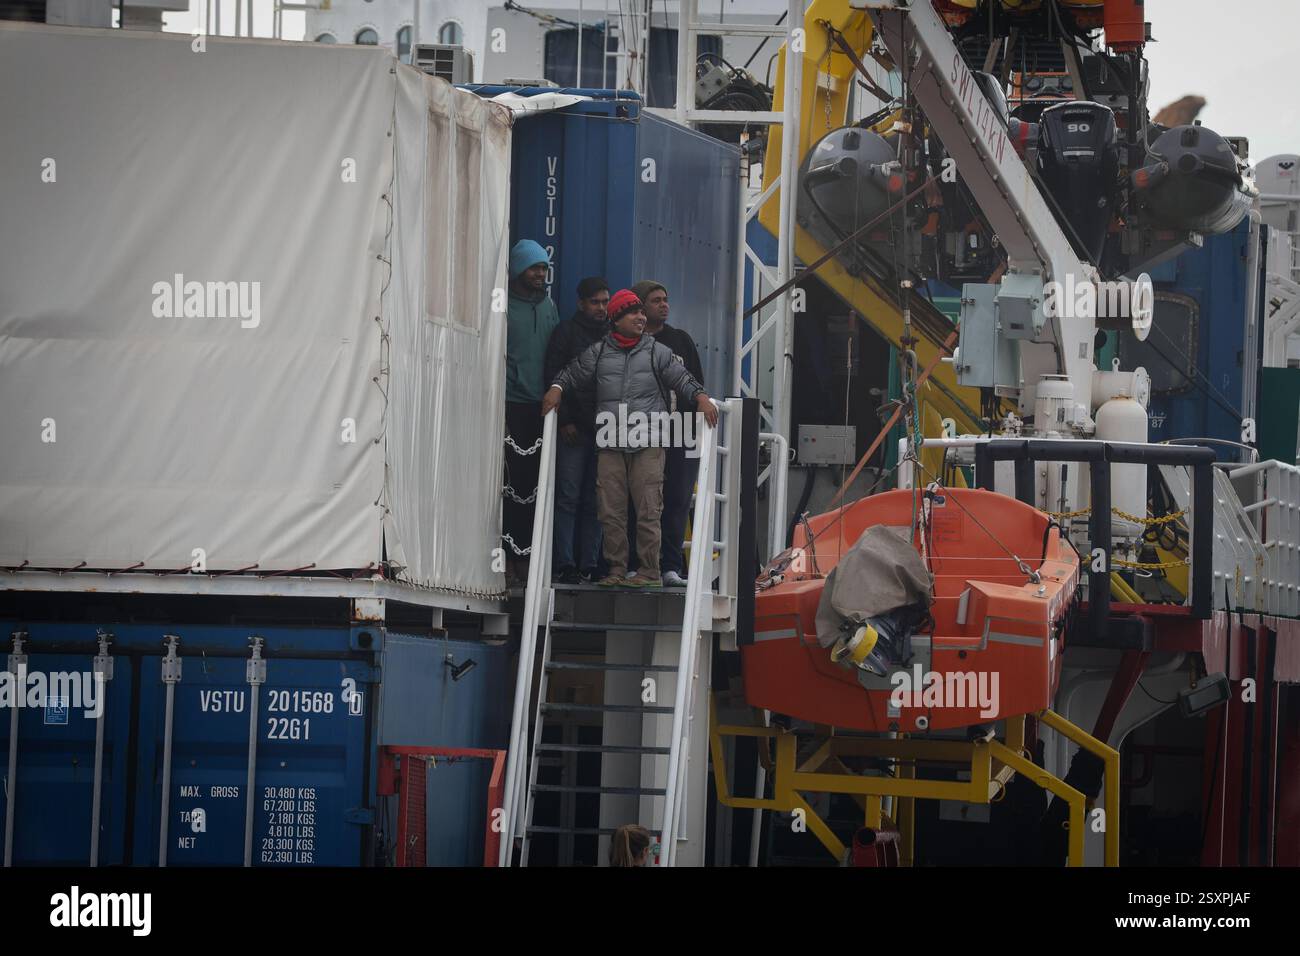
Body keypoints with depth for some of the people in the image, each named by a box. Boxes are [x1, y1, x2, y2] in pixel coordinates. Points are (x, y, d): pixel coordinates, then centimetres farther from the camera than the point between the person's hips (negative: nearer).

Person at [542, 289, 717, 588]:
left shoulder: (657, 352, 10)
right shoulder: (598, 353, 12)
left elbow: (682, 379, 10)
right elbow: (573, 373, 21)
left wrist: (700, 396, -7)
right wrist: (557, 388, 3)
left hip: (648, 444, -2)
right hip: (610, 446, 2)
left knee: (648, 510, -6)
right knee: (611, 511, 2)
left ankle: (649, 571, -1)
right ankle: (616, 569, 10)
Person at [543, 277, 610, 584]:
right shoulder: (567, 332, 3)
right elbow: (555, 377, -2)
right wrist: (564, 420, -11)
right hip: (574, 429, -4)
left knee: (595, 501, 3)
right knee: (568, 497, -7)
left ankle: (589, 564, 4)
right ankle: (565, 565, -8)